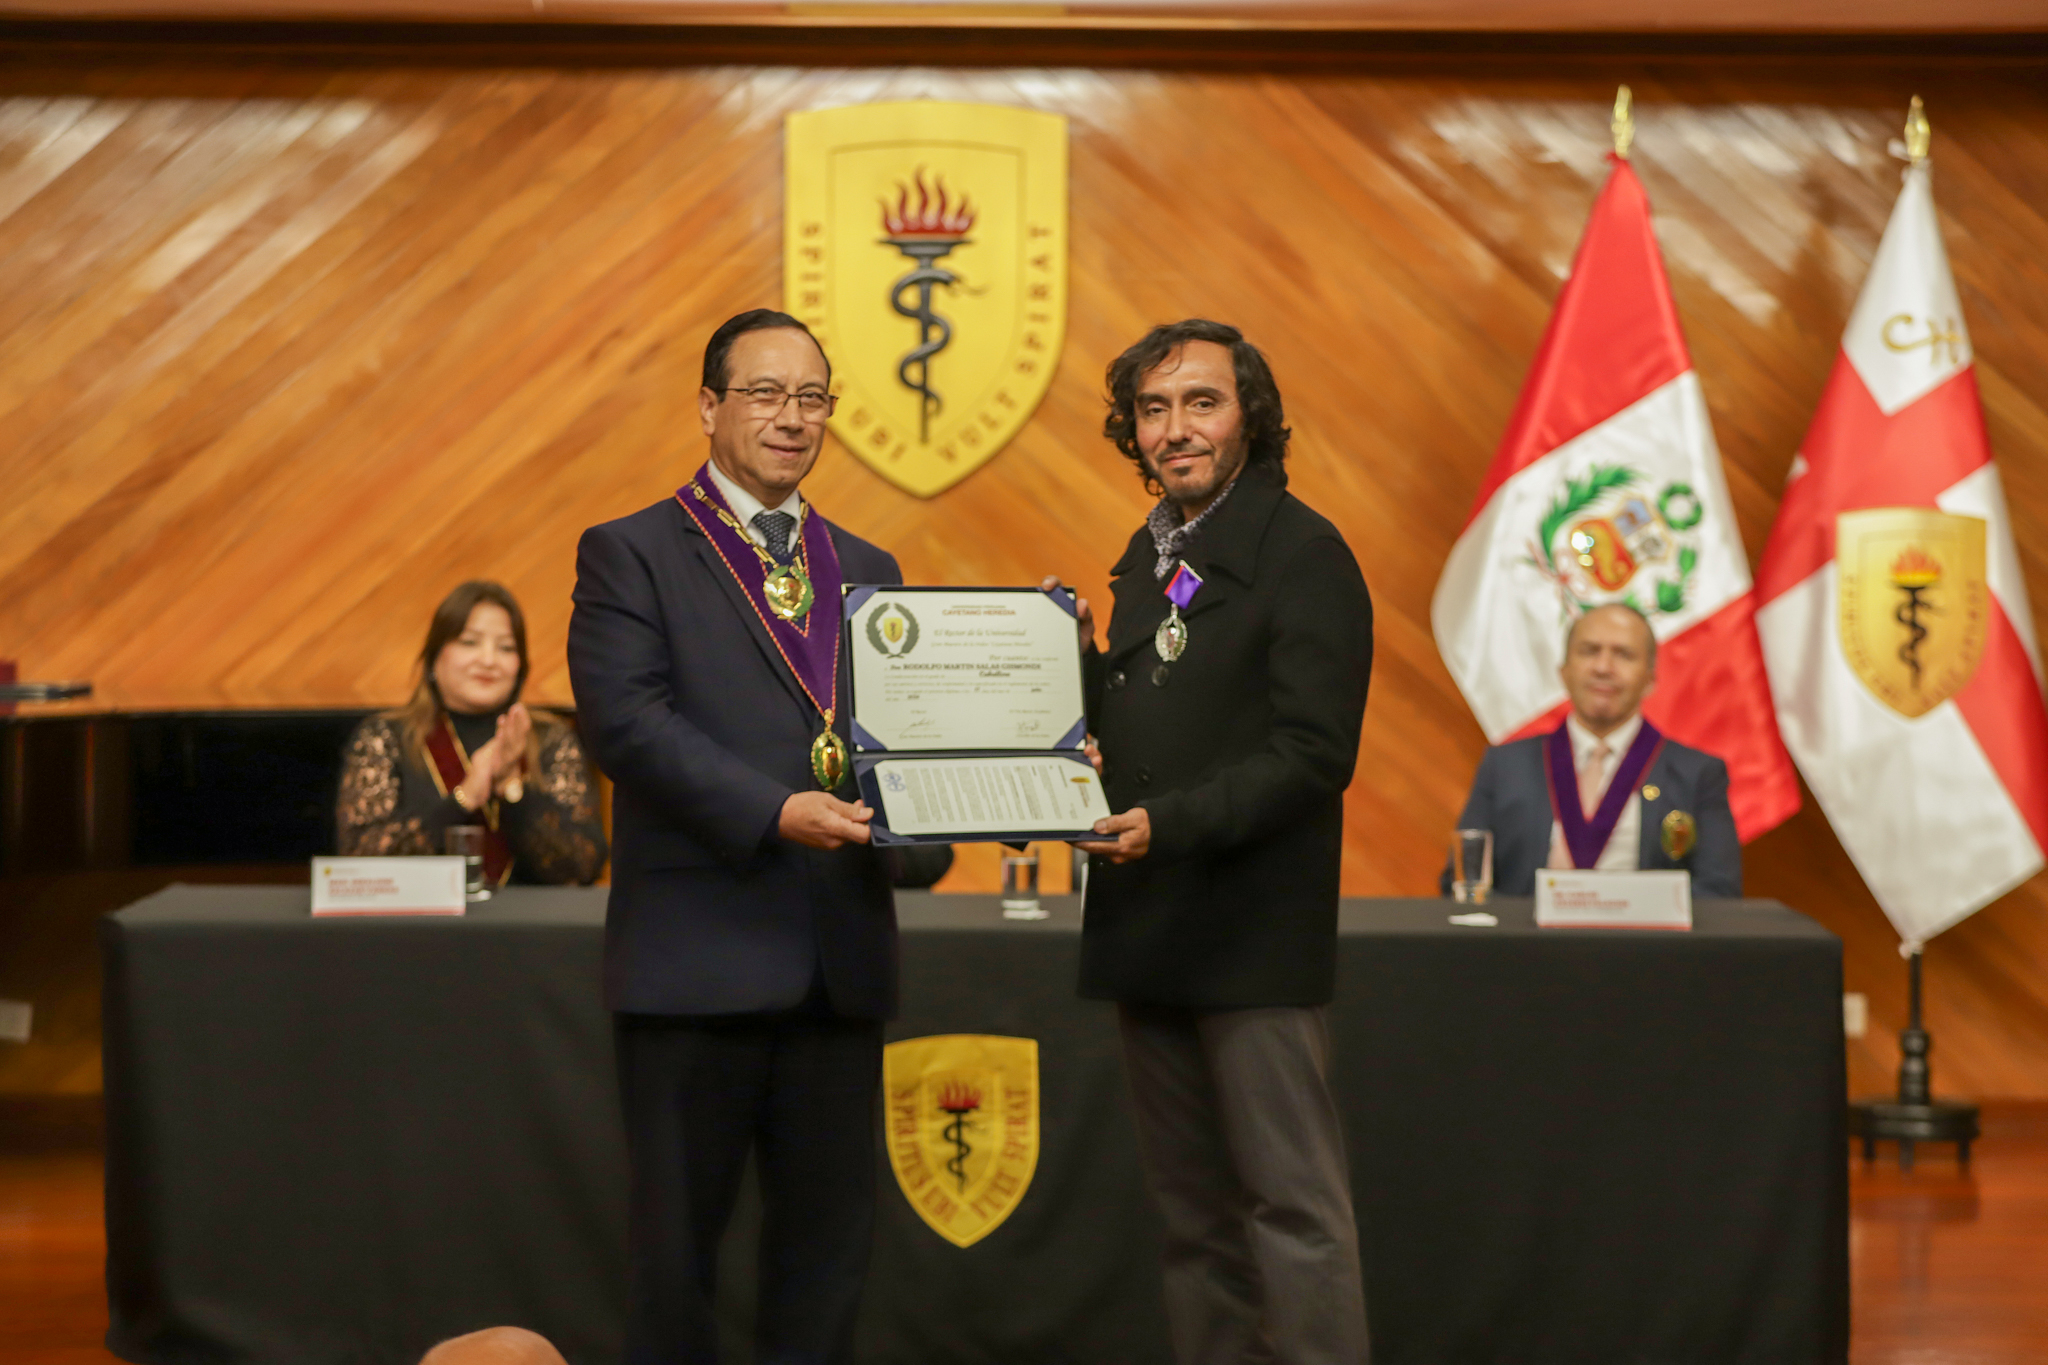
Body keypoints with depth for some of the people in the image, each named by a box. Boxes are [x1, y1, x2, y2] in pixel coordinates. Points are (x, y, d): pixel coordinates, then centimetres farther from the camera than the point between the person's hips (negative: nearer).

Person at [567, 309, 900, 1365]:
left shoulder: (868, 572, 17)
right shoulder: (631, 554, 0)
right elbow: (624, 717, -12)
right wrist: (774, 812, -22)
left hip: (839, 958, 5)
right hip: (698, 951, -5)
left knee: (829, 1237, 9)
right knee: (678, 1234, 4)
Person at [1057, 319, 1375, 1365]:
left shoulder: (1304, 555, -9)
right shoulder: (1147, 558, 15)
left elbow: (1311, 755, -16)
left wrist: (1167, 823, -25)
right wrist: (1080, 660, 3)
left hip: (1252, 931, -8)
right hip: (1148, 927, 8)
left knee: (1291, 1202, -4)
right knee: (1192, 1210, 12)